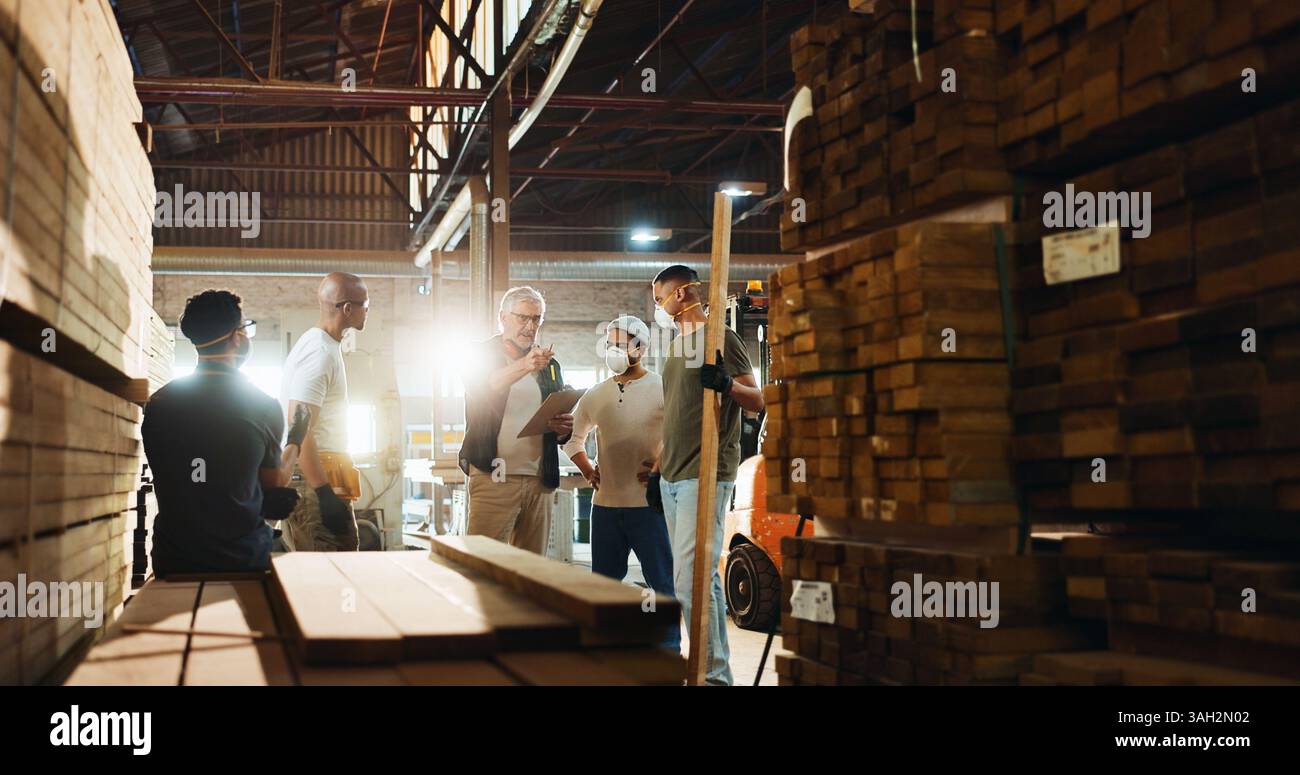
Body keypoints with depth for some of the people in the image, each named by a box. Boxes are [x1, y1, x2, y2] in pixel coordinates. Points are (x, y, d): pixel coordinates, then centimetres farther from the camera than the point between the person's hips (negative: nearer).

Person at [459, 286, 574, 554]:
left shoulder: (549, 364, 18)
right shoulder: (484, 356, 4)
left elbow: (563, 427, 24)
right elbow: (482, 386, -19)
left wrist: (563, 428, -1)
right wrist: (524, 366, -37)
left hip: (539, 481, 4)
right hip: (493, 479, -4)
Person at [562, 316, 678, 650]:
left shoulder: (662, 389, -3)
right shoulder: (595, 395, 13)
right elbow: (573, 436, 27)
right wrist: (587, 469, 15)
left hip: (649, 502, -5)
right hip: (605, 503, 6)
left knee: (662, 579, -4)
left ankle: (669, 649, 2)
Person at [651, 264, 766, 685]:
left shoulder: (721, 339, -6)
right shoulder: (677, 345, 19)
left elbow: (757, 402, -8)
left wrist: (726, 384, -27)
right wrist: (659, 467, 21)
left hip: (705, 476, -9)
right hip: (673, 477, 9)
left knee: (691, 579, -15)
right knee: (702, 577, 11)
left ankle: (713, 673, -10)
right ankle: (718, 666, 17)